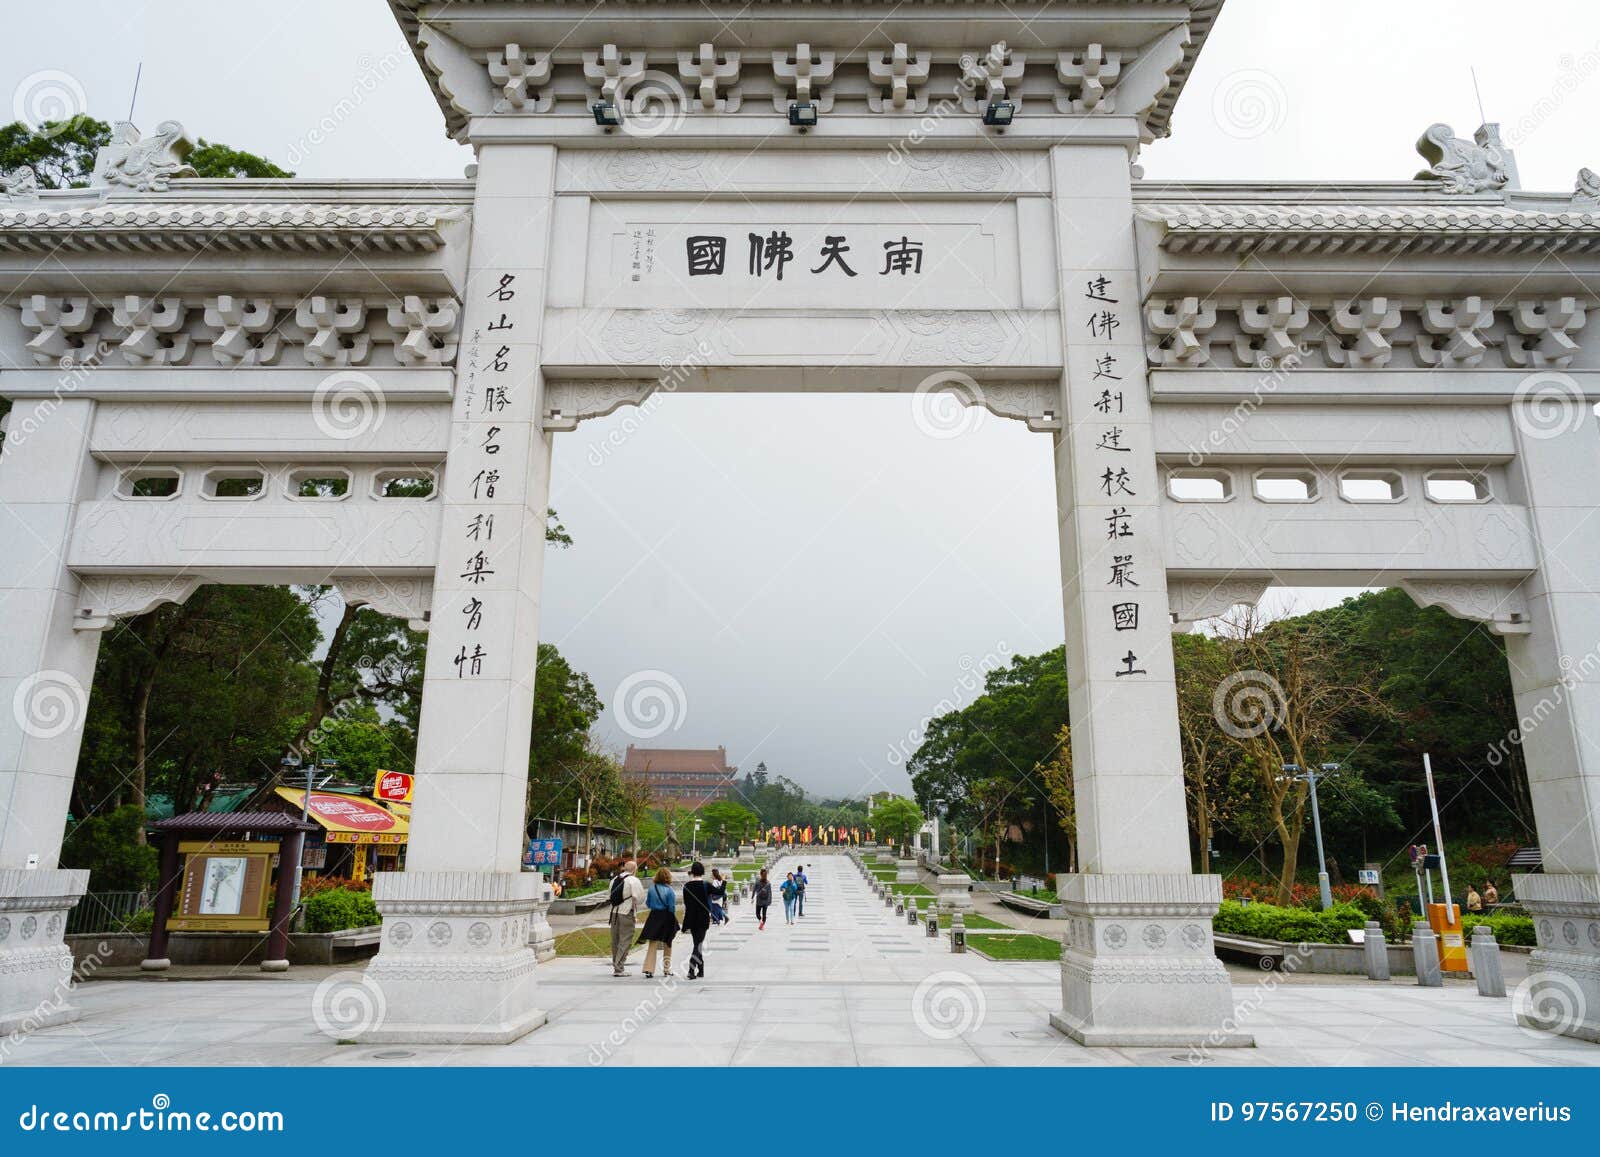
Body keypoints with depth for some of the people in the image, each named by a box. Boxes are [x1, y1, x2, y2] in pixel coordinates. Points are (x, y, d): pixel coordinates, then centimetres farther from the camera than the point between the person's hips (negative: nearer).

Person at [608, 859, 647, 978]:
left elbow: (611, 896, 17)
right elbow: (640, 898, -14)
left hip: (614, 912, 7)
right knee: (625, 941, -2)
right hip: (627, 914, -7)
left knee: (615, 941, 16)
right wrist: (634, 903, 6)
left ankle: (615, 965, 26)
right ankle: (618, 969, -5)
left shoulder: (615, 880, 10)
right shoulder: (633, 880, -11)